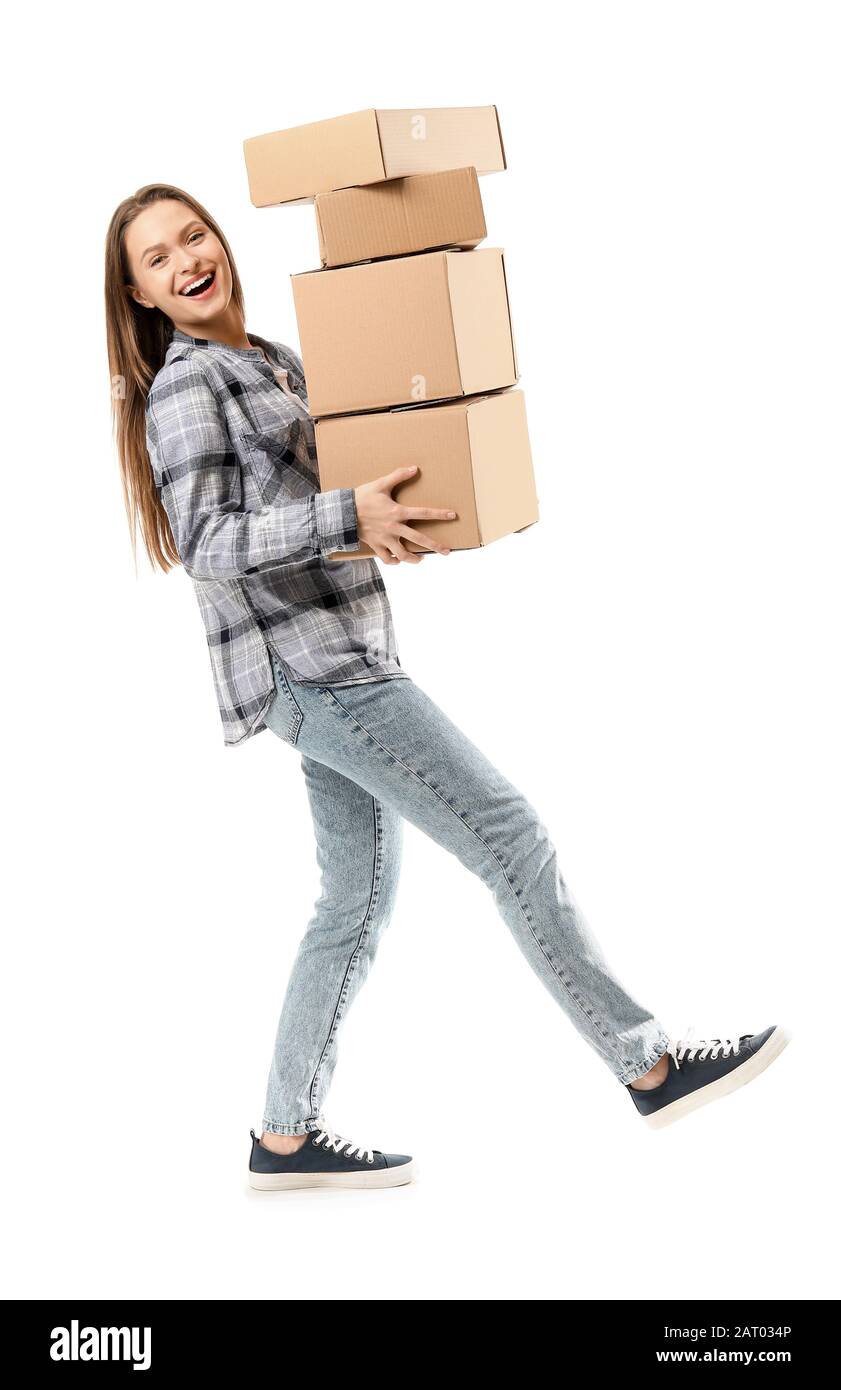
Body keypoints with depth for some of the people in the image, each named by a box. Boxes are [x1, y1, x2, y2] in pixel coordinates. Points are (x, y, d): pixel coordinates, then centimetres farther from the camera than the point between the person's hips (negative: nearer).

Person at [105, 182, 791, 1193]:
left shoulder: (274, 363, 17)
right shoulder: (185, 387, -9)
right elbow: (207, 543, -18)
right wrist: (351, 515, -28)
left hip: (339, 659, 9)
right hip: (312, 665, -9)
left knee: (359, 897, 11)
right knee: (509, 837, -6)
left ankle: (284, 1138, 18)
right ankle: (650, 1067, 2)